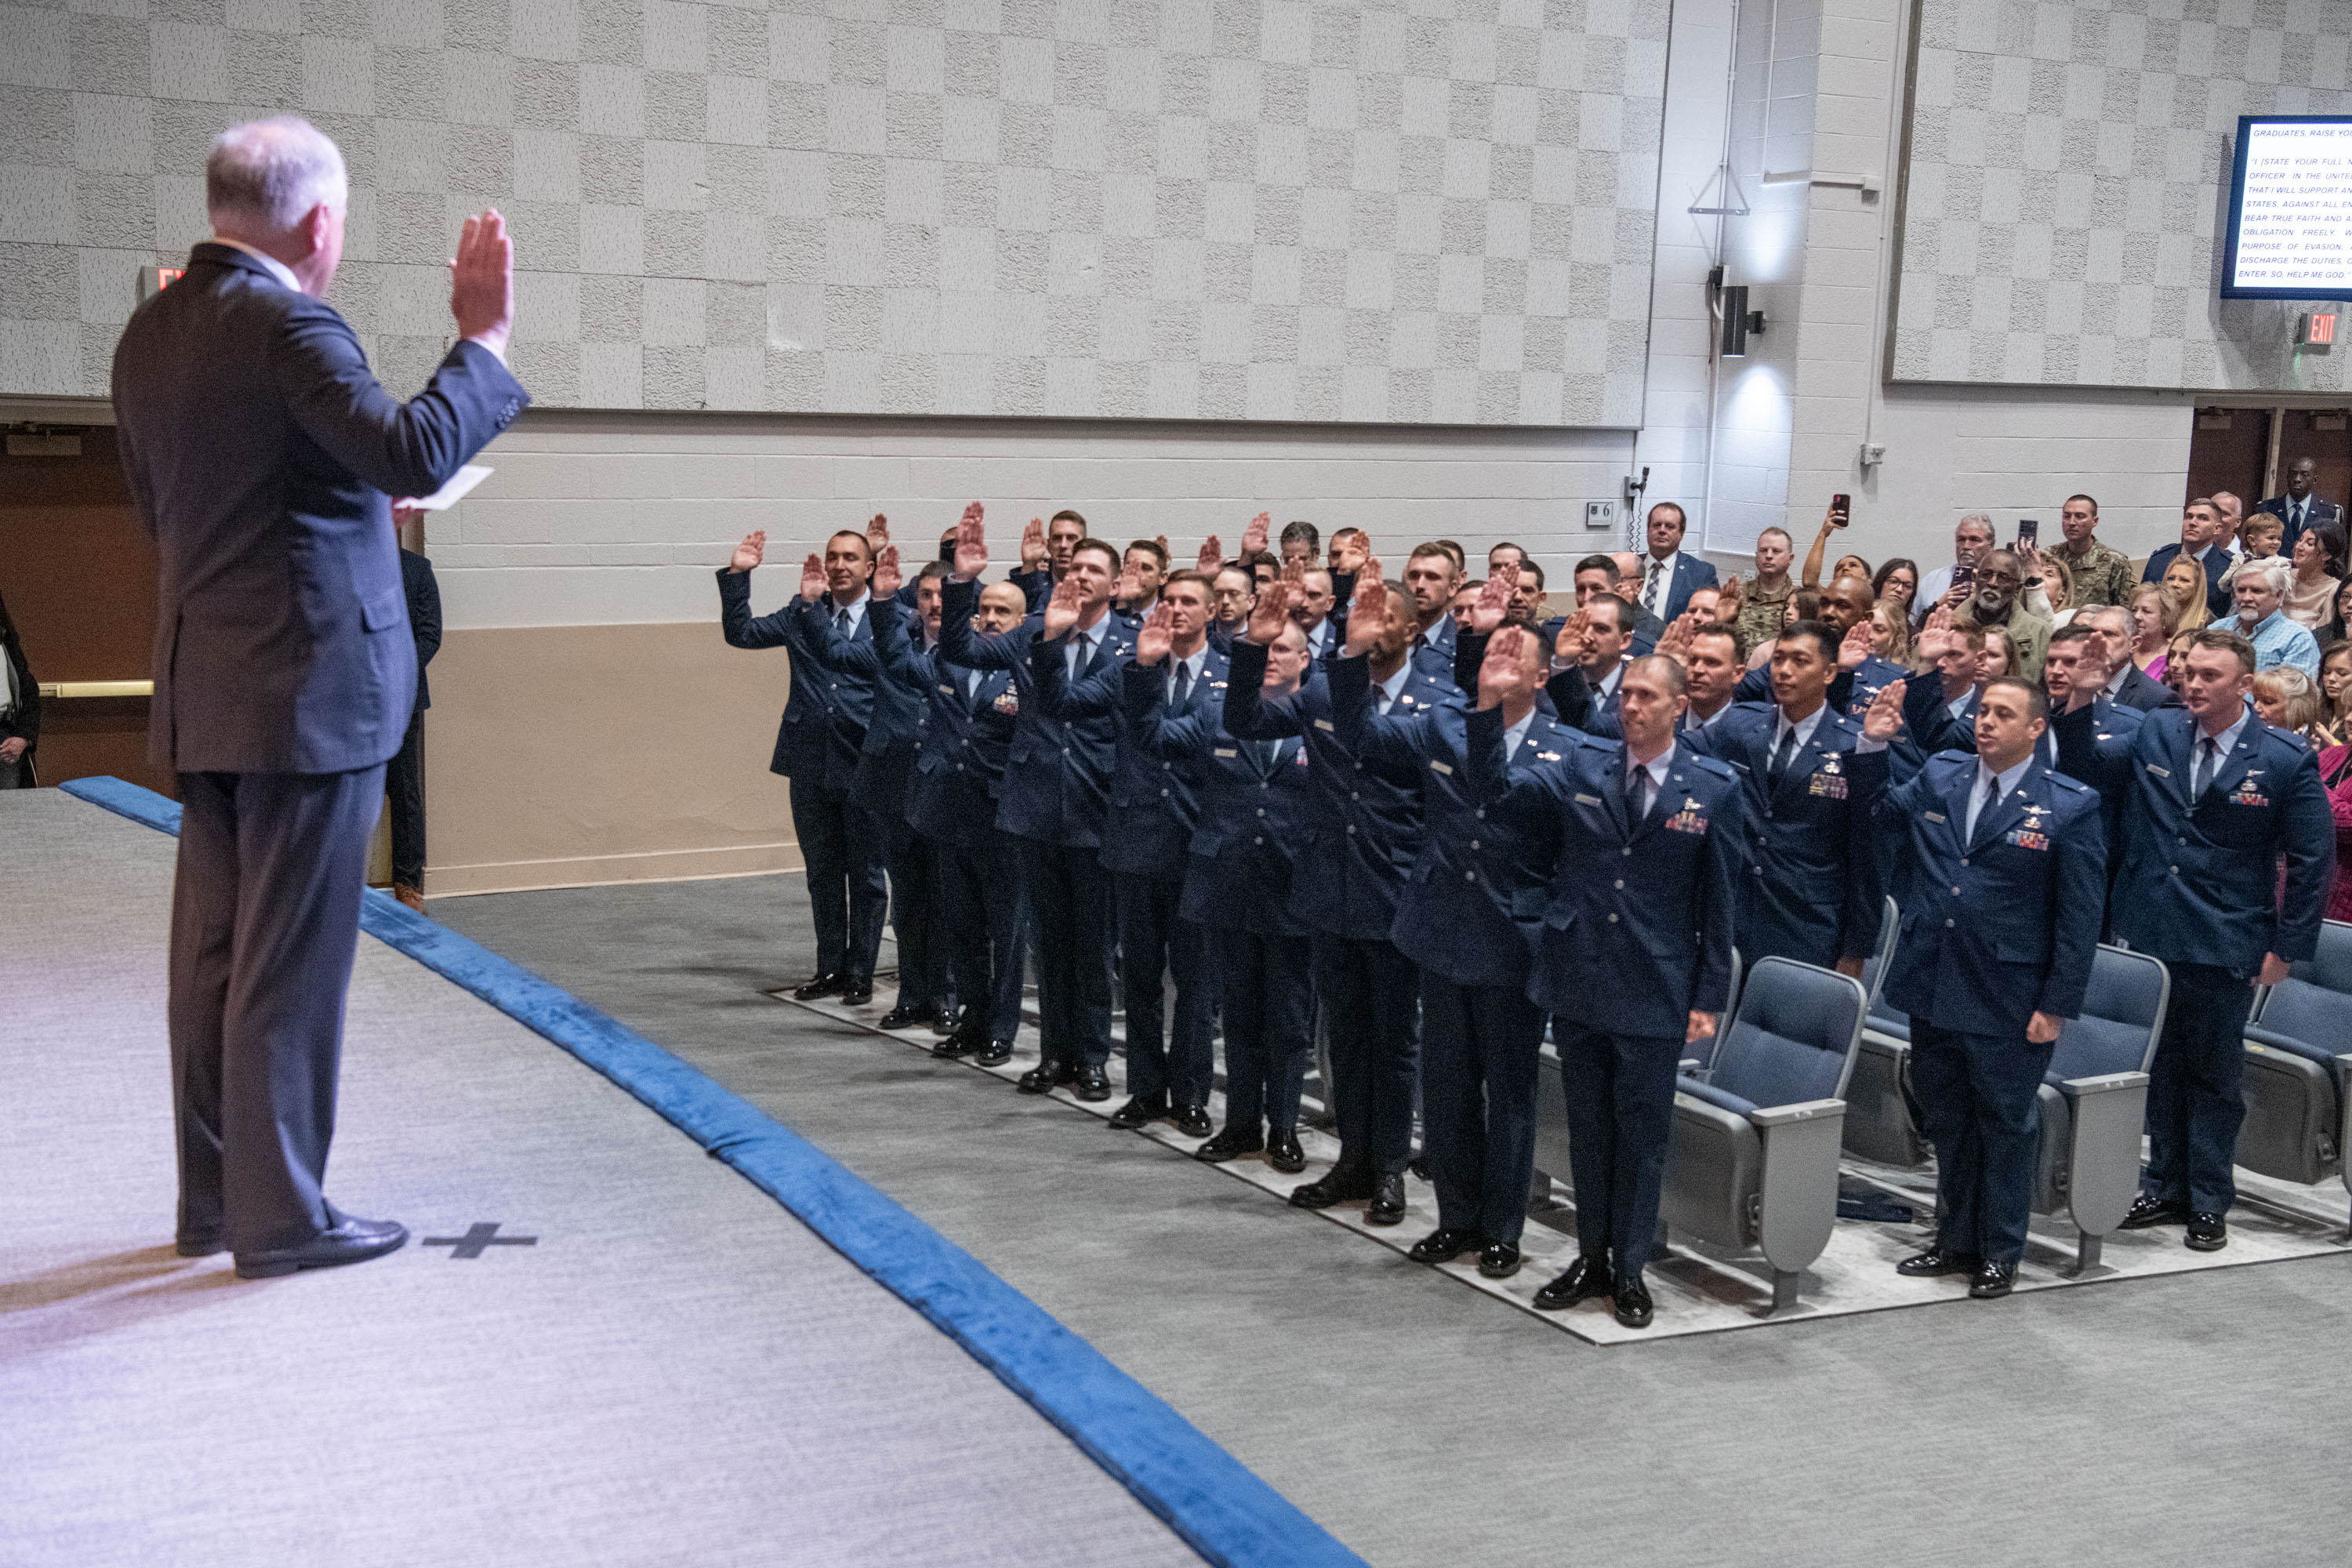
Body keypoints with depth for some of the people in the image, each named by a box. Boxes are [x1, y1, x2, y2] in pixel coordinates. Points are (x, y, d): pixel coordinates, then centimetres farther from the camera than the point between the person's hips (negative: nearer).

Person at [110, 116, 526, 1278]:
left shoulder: (151, 333, 12)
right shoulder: (287, 326, -15)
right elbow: (418, 453, -27)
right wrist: (483, 337, -15)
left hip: (204, 693, 9)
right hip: (311, 687, -9)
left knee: (214, 950, 14)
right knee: (291, 961, -1)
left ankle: (212, 1199, 24)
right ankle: (280, 1216, 7)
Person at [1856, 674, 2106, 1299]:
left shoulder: (2070, 808, -9)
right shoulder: (1937, 776, 3)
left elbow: (2080, 917, -9)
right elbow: (1876, 821, 16)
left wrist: (2057, 1005, -12)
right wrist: (1872, 747, 1)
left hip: (2008, 1002, -5)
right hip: (1932, 988, 5)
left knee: (2006, 1125, 9)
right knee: (1947, 1122, 17)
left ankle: (2000, 1253, 23)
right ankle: (1955, 1239, 33)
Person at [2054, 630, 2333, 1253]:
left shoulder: (2287, 761, -8)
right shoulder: (2155, 733, 2)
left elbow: (2312, 860, -4)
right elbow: (2084, 768, 0)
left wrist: (2287, 946, -6)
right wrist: (2078, 706, -16)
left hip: (2224, 947, -3)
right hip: (2151, 937, 3)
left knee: (2214, 1076, 10)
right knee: (2161, 1070, 15)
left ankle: (2208, 1203, 22)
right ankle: (2165, 1189, 29)